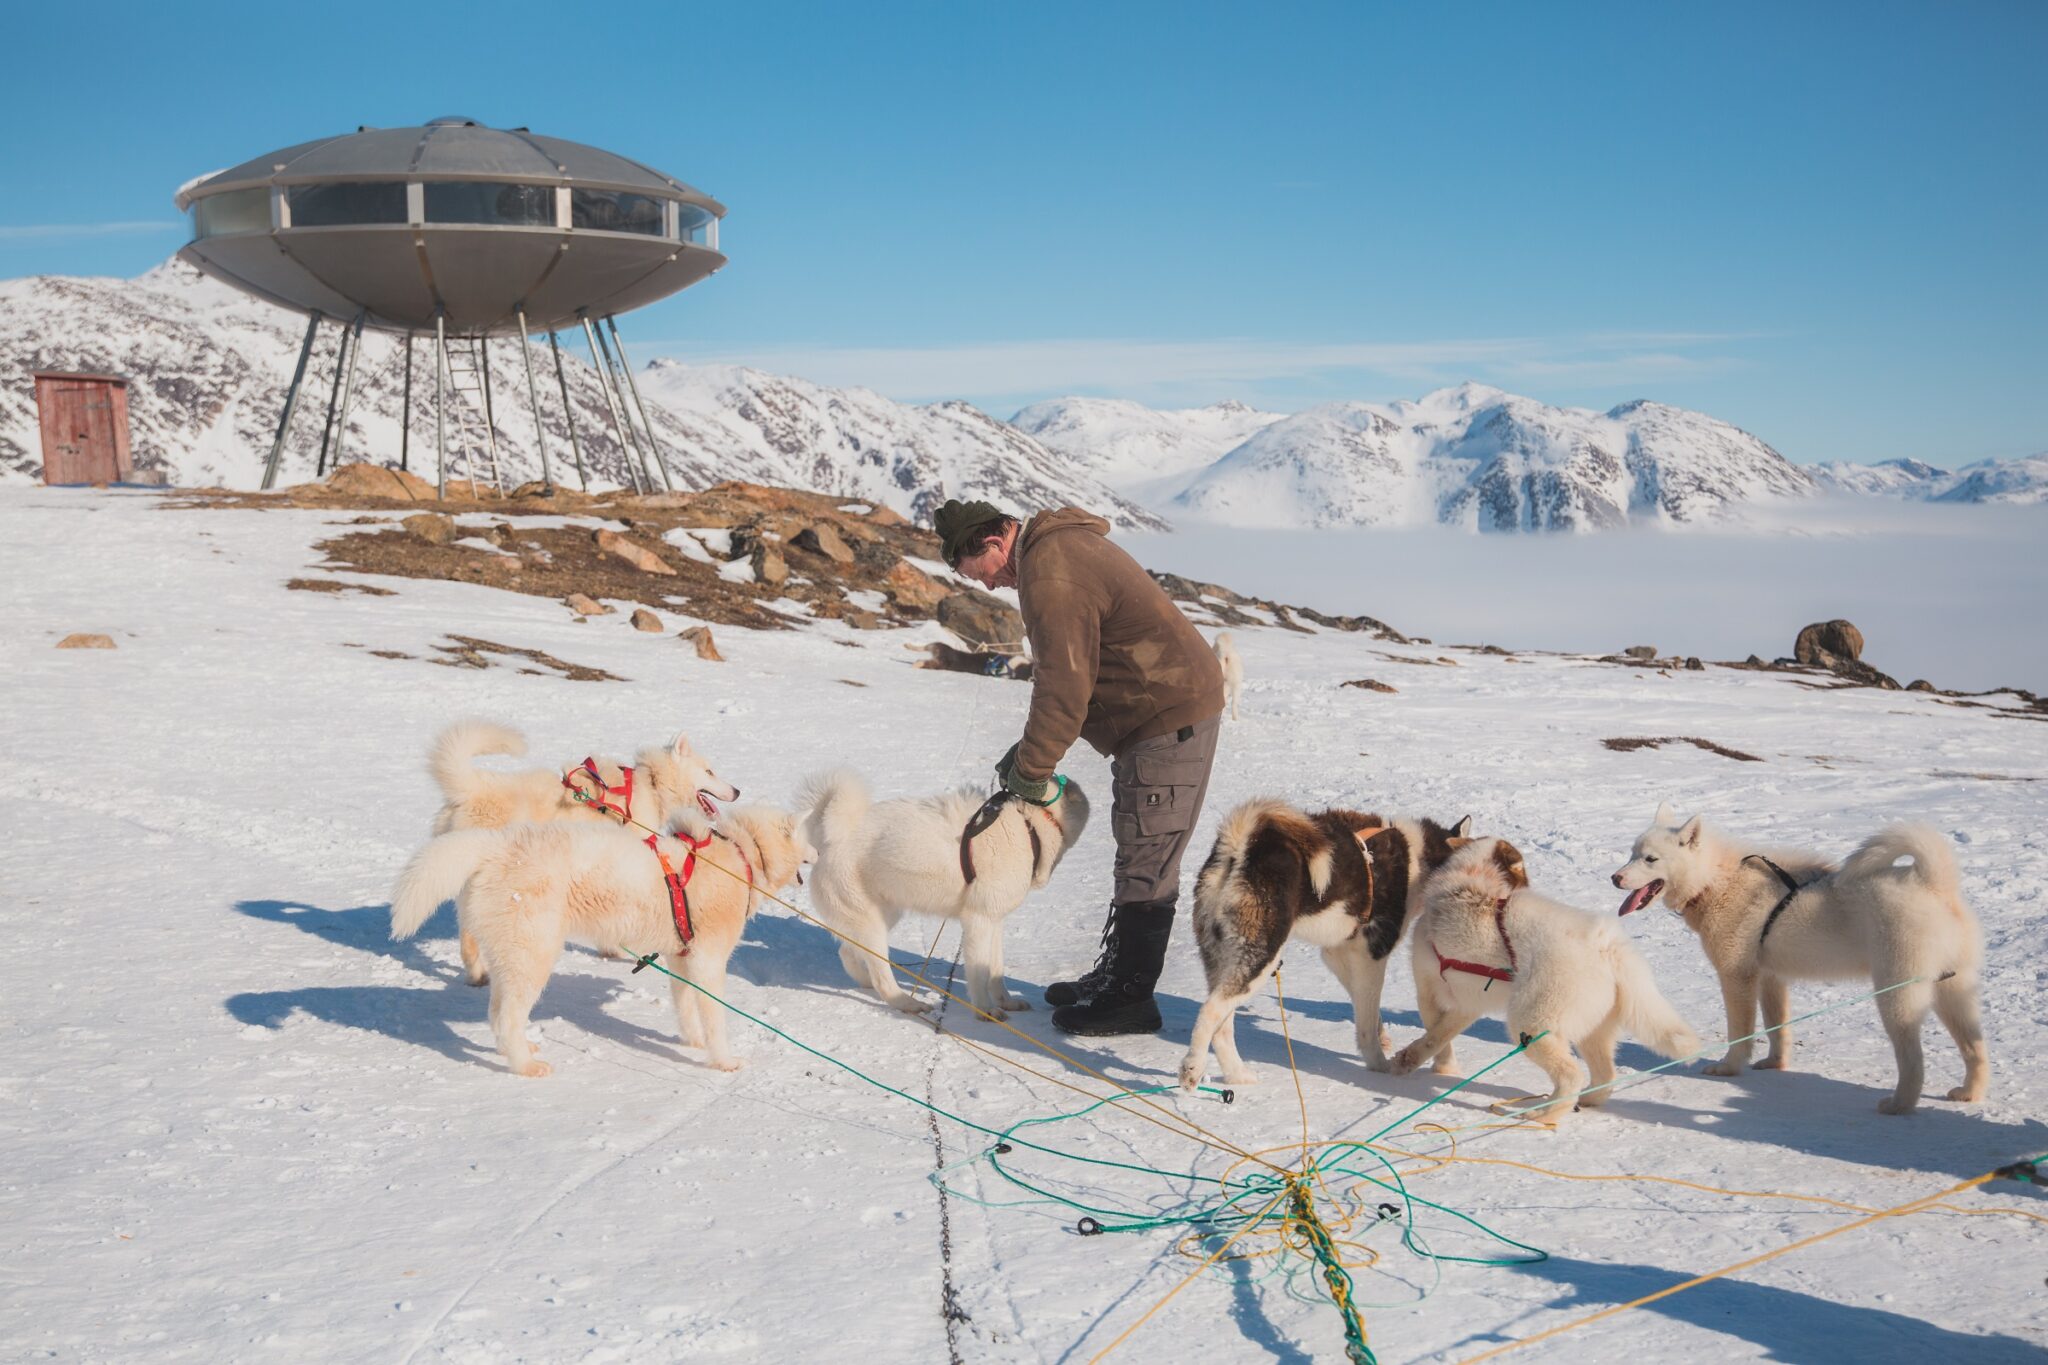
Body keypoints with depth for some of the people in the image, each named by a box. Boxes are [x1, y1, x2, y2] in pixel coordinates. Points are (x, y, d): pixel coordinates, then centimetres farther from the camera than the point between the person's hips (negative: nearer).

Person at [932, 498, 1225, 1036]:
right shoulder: (1061, 545, 13)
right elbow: (1062, 672, 18)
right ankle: (1116, 975, 27)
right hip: (1168, 712, 11)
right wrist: (1031, 747, 14)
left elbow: (1065, 685, -22)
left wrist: (1032, 769, -12)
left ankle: (1130, 997, 3)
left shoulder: (1050, 576, -21)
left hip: (1171, 719, -11)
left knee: (1146, 864, -4)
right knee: (1138, 856, 17)